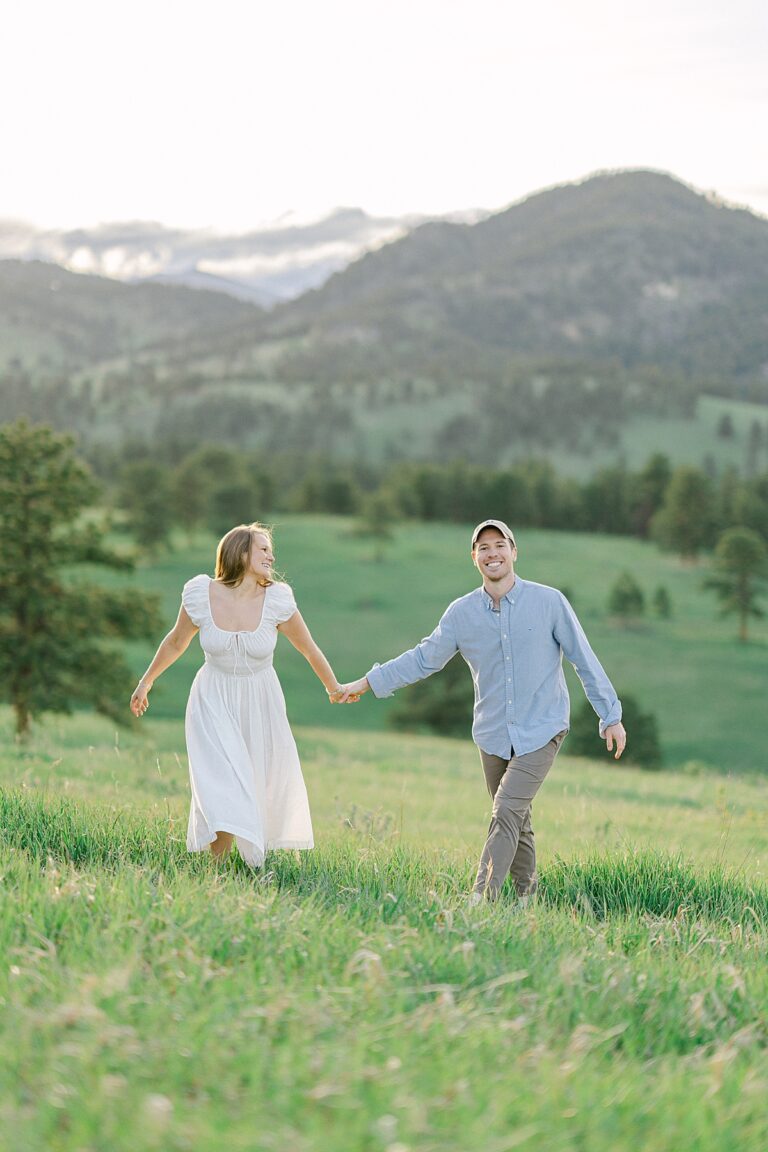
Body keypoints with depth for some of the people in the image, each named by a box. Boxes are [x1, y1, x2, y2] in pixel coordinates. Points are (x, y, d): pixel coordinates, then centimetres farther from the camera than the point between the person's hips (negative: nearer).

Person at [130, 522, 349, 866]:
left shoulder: (276, 600, -14)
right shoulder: (201, 594, -13)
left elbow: (308, 648, 1)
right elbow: (176, 642, 5)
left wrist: (334, 689, 12)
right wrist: (146, 682, 16)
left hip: (260, 707, 1)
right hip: (214, 704, -1)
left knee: (262, 792, 6)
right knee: (223, 789, -16)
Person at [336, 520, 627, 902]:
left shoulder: (549, 601, -8)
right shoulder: (461, 612, 0)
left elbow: (584, 660, -2)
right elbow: (424, 658, 10)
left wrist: (612, 716, 0)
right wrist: (366, 683, 7)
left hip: (541, 731, -4)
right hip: (494, 736, 4)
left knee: (506, 813, -17)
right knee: (517, 823, 12)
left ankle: (480, 900, -19)